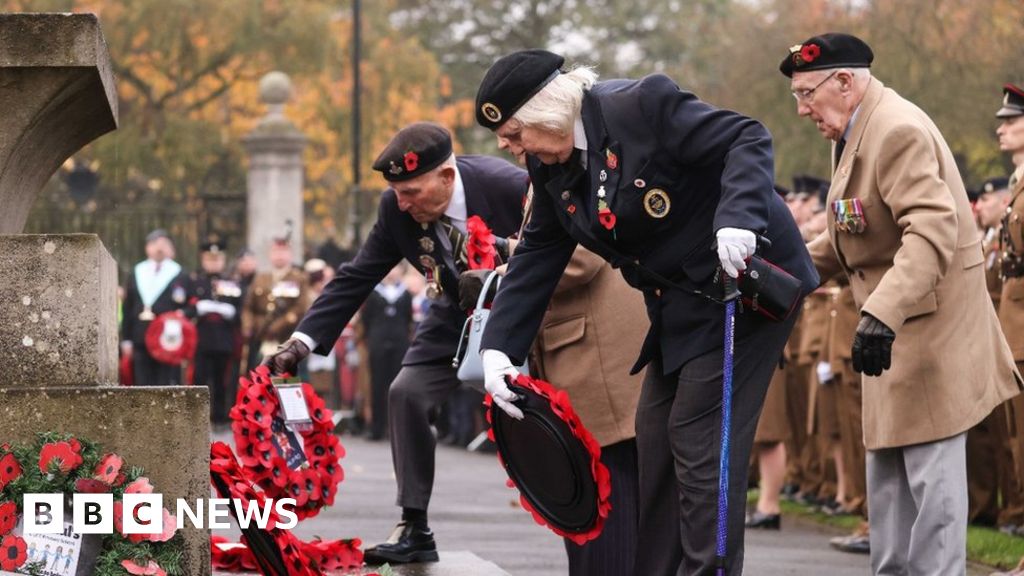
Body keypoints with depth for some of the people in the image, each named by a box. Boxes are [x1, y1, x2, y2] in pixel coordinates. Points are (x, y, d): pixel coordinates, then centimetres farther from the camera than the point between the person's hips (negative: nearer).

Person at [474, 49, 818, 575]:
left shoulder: (642, 107, -22)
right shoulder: (552, 164, 2)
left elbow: (748, 140, -23)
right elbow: (537, 255, 5)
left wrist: (736, 219, -38)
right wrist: (497, 348, -4)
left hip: (745, 278, -9)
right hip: (679, 304, 9)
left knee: (699, 441, -11)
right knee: (656, 441, 11)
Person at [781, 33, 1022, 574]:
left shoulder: (897, 131, -22)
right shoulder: (854, 132, 11)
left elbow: (934, 229, -32)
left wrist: (882, 312, -41)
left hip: (929, 323, -11)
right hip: (895, 326, 11)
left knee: (931, 477, -8)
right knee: (888, 472, 15)